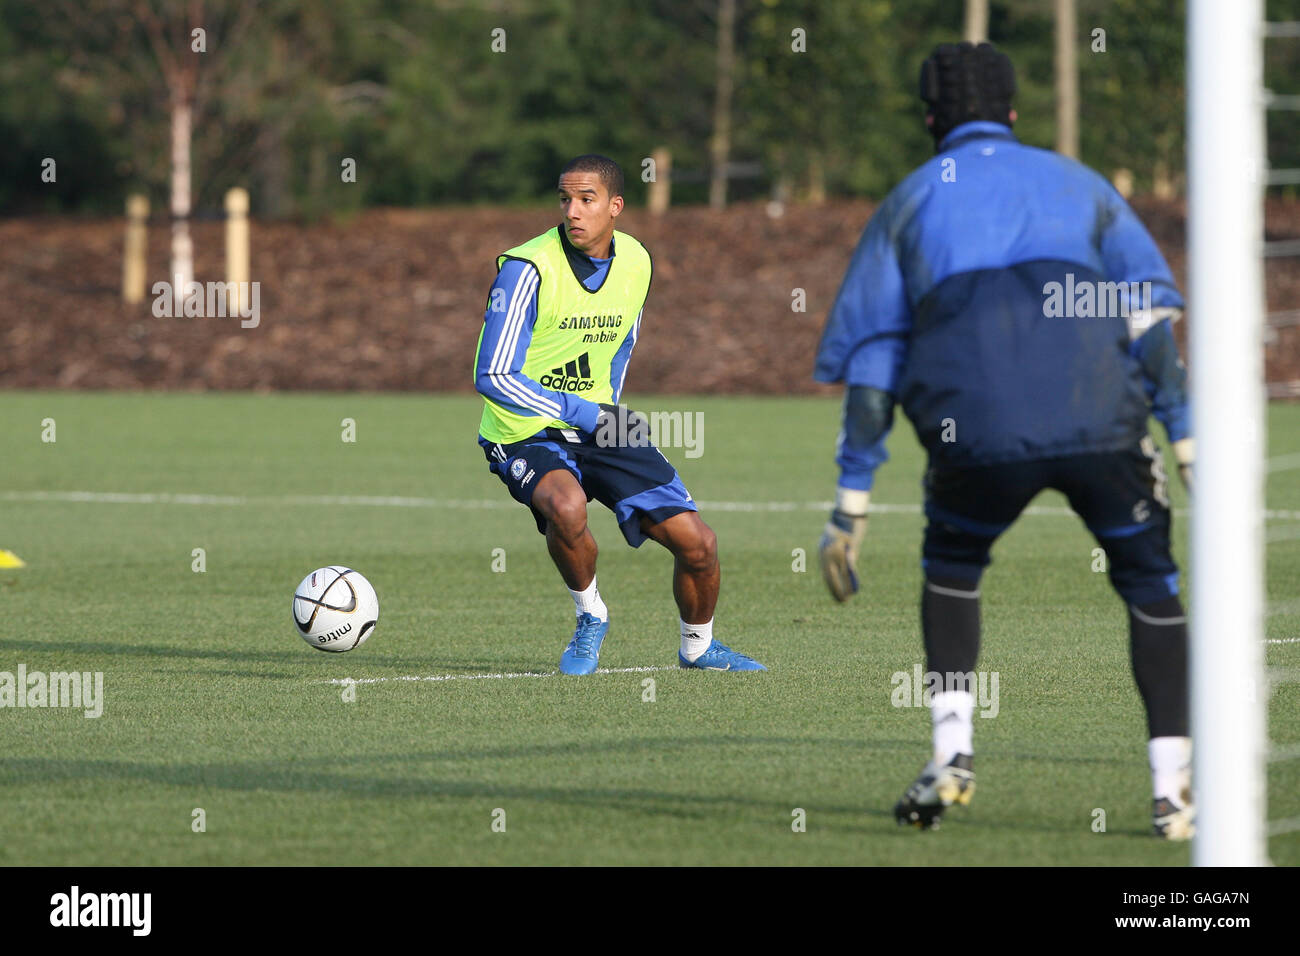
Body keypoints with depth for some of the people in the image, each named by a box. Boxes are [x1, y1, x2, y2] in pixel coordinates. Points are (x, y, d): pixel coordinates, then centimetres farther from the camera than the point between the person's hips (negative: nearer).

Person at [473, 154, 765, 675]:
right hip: (525, 434, -5)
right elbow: (492, 377, -21)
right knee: (567, 506, -38)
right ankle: (590, 618, -9)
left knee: (696, 542, -4)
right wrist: (586, 414, -24)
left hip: (598, 426, 5)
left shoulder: (635, 261, 0)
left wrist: (609, 410, 12)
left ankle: (698, 646, 26)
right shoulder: (527, 269, -19)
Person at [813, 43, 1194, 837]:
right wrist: (1187, 440, 8)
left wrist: (852, 504, 17)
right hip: (1100, 425, 0)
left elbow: (871, 363, 18)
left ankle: (951, 752, 14)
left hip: (977, 435, 0)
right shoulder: (1079, 184, 24)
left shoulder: (910, 203, 23)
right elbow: (1150, 318, 11)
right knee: (1150, 584, 17)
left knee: (952, 563, 28)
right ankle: (1174, 789, 8)